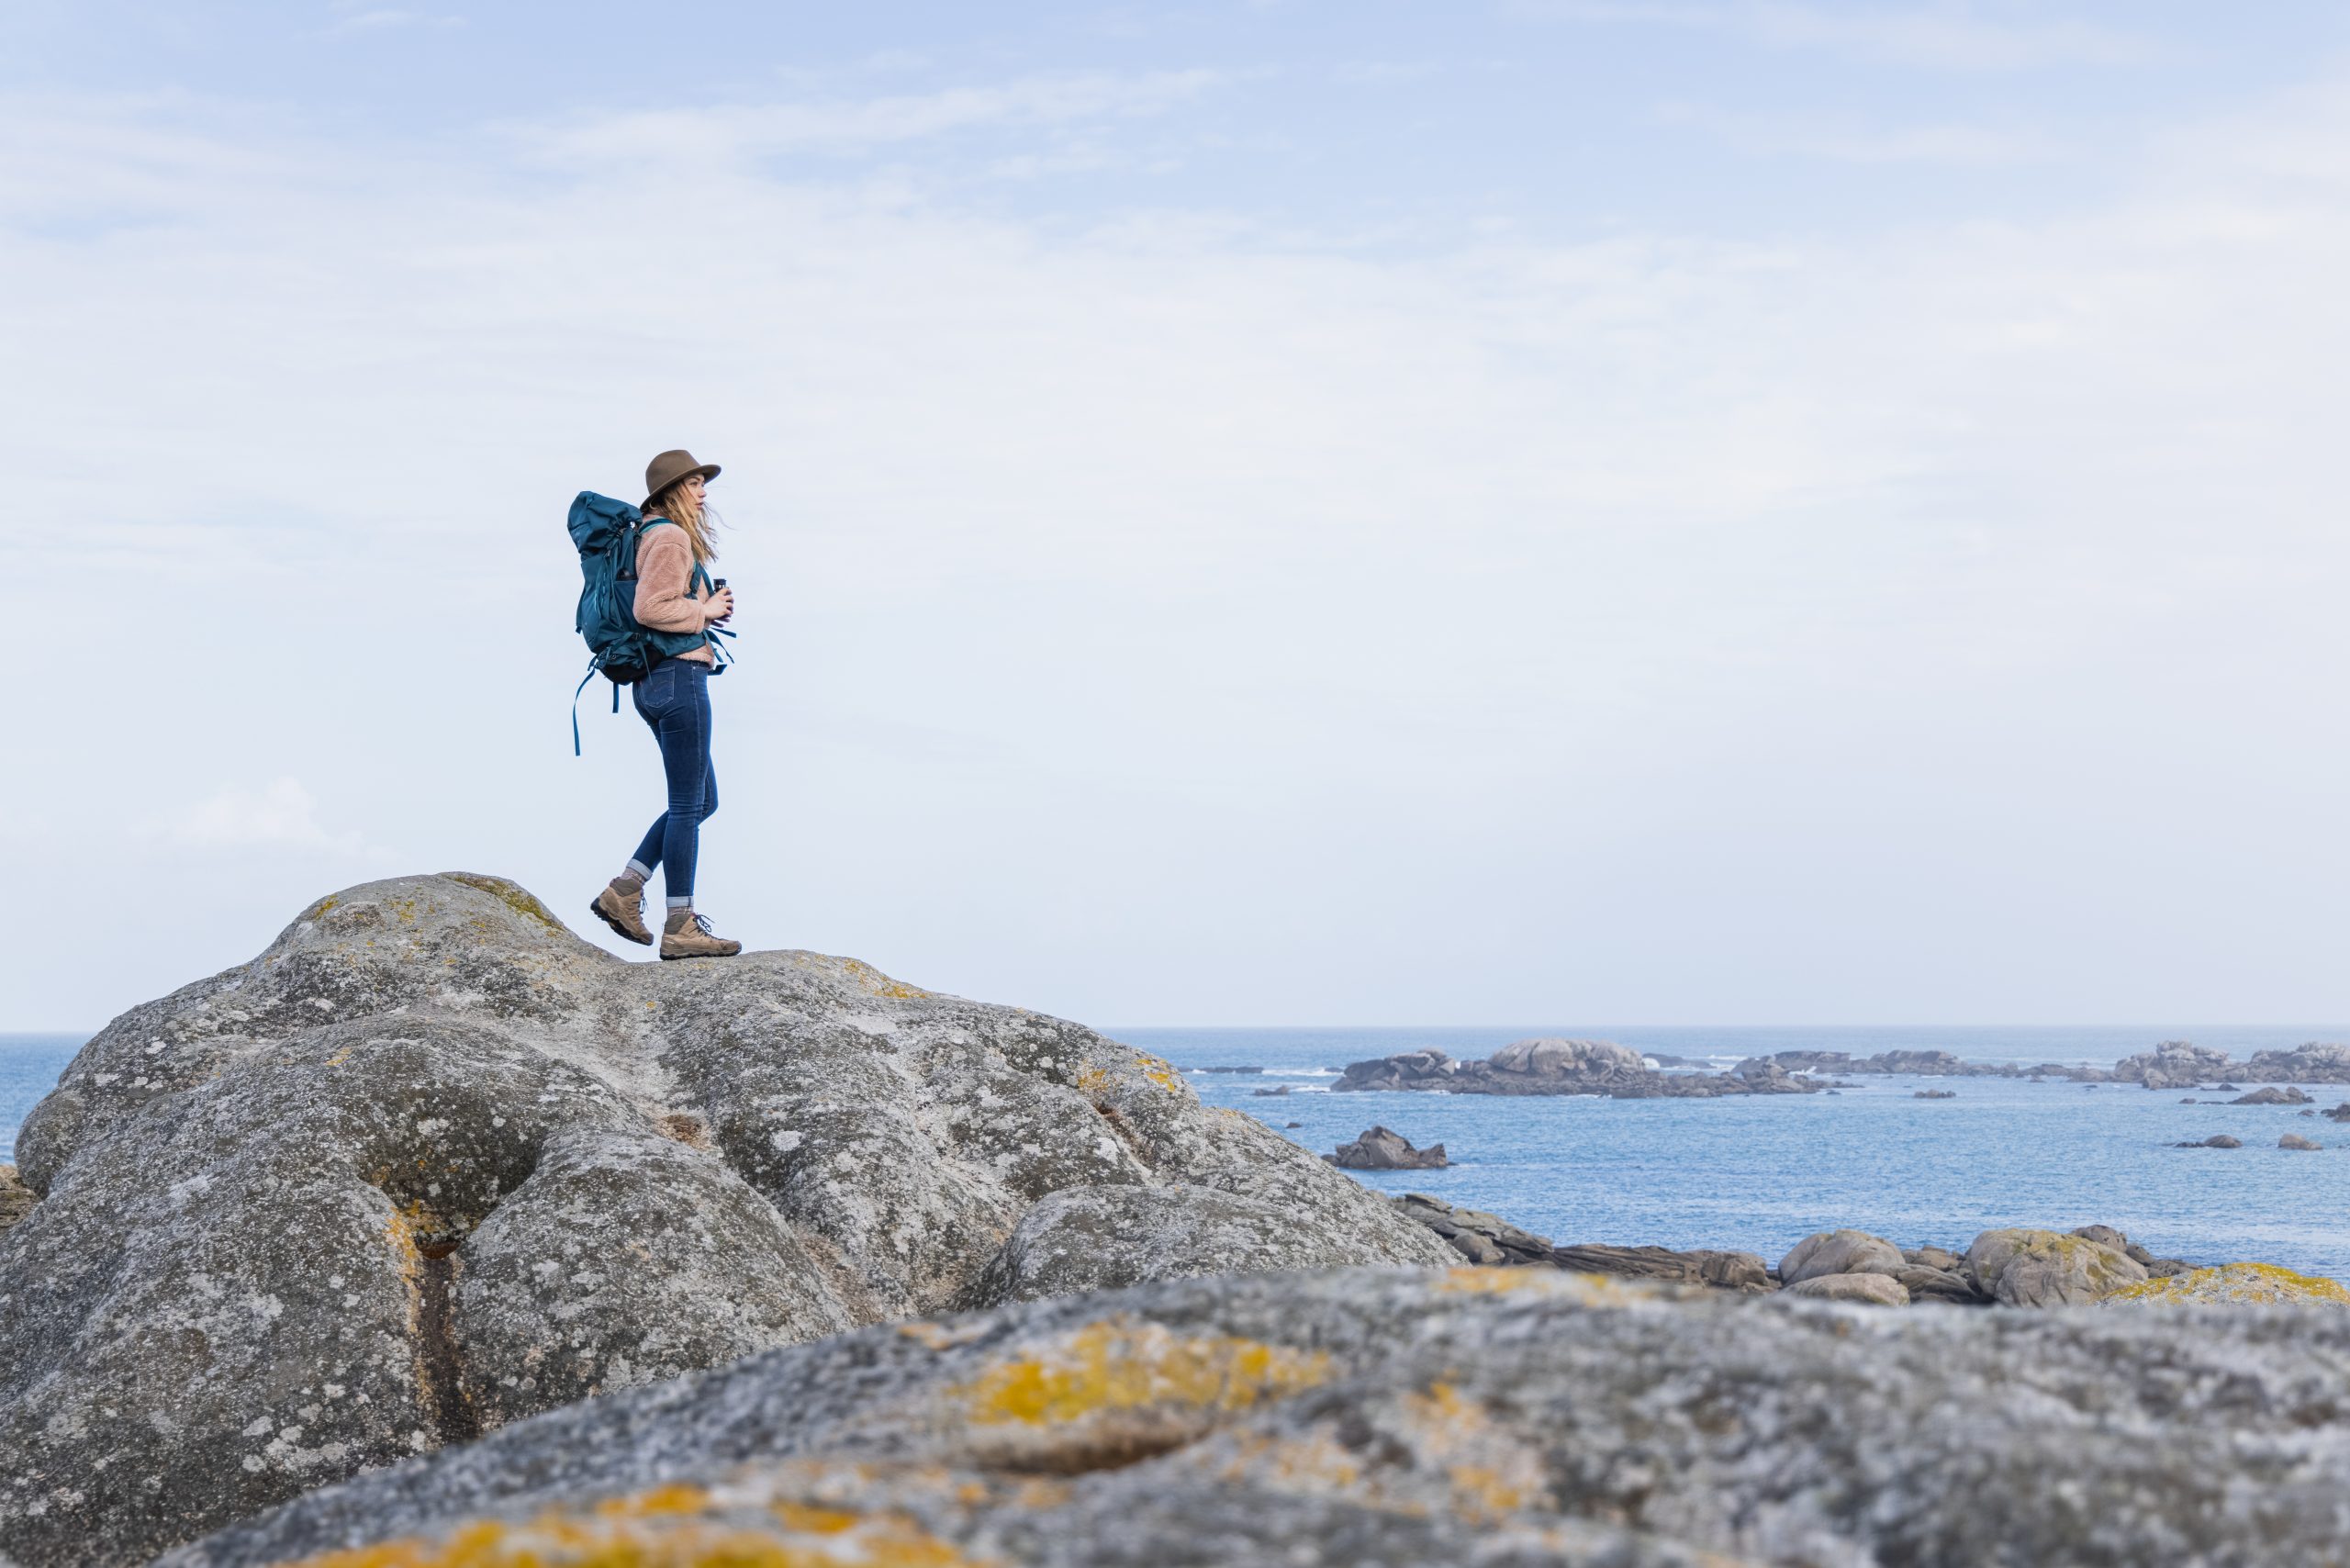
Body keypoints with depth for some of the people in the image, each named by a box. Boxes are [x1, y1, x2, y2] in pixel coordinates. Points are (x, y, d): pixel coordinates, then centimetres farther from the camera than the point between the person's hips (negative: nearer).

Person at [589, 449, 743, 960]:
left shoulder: (653, 536, 19)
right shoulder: (671, 539, -12)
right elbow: (649, 608, -23)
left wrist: (710, 605, 11)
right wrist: (705, 610, -12)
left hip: (659, 681, 10)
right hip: (678, 674, -10)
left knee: (701, 800, 15)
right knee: (688, 805, -4)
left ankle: (622, 892, 12)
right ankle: (679, 927, 0)